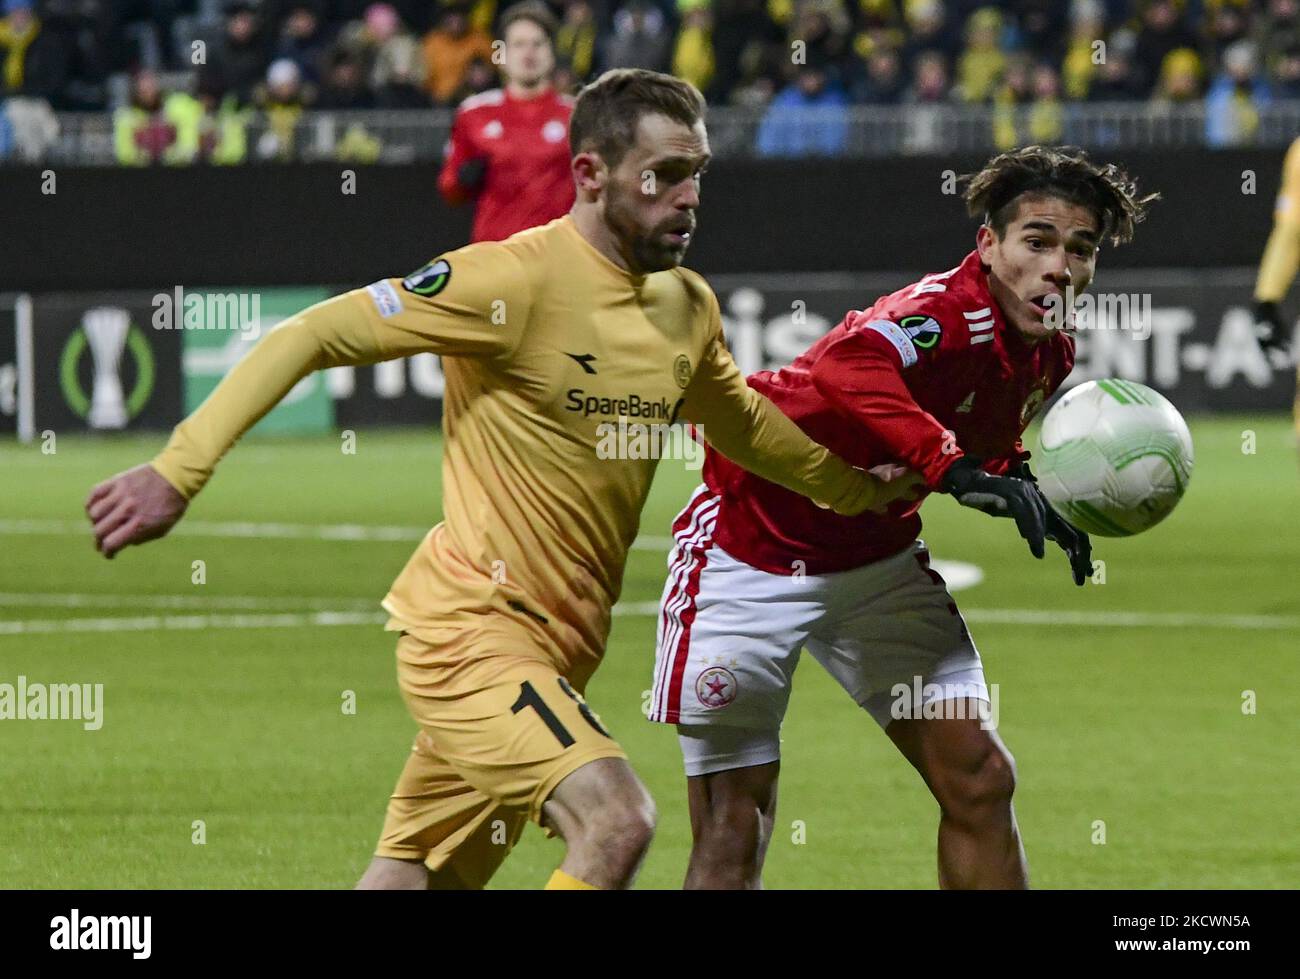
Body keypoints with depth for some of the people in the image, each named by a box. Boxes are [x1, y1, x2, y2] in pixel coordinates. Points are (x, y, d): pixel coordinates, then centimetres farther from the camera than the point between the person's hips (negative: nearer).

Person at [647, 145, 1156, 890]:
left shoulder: (1051, 353, -3)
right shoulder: (953, 312, -29)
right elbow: (849, 369, -51)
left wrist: (1037, 493, -5)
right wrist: (956, 469, -56)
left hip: (878, 559, 8)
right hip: (751, 545, -8)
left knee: (980, 781, -2)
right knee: (734, 838, -6)